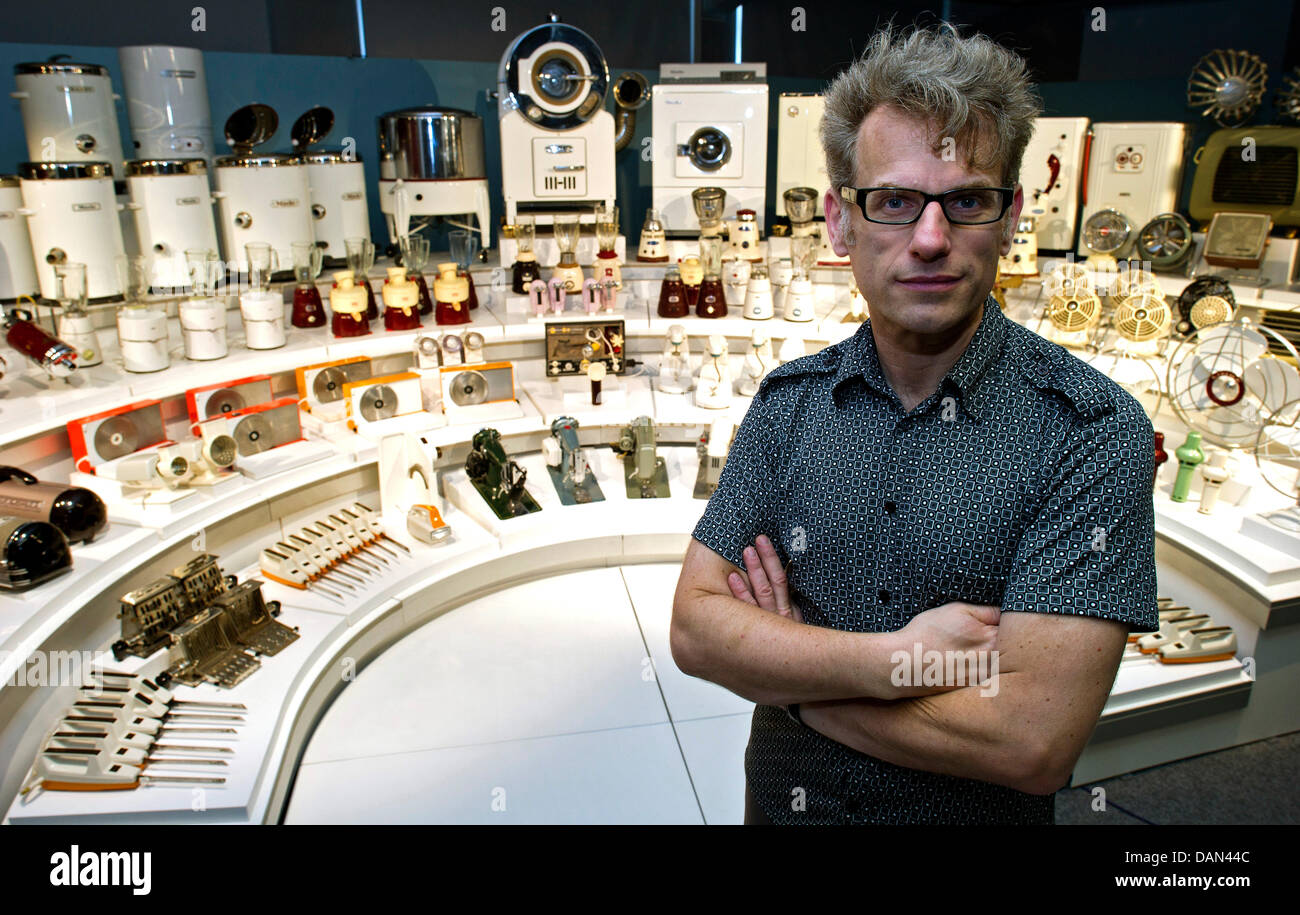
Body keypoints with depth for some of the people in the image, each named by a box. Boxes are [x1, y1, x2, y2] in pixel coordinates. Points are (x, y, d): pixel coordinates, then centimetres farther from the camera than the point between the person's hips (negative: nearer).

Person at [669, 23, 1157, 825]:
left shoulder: (1094, 430, -20)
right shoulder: (788, 403, -8)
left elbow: (1033, 741, -26)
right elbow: (695, 623, -12)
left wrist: (780, 668, -19)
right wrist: (893, 659, -25)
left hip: (976, 811, -3)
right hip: (778, 801, 3)